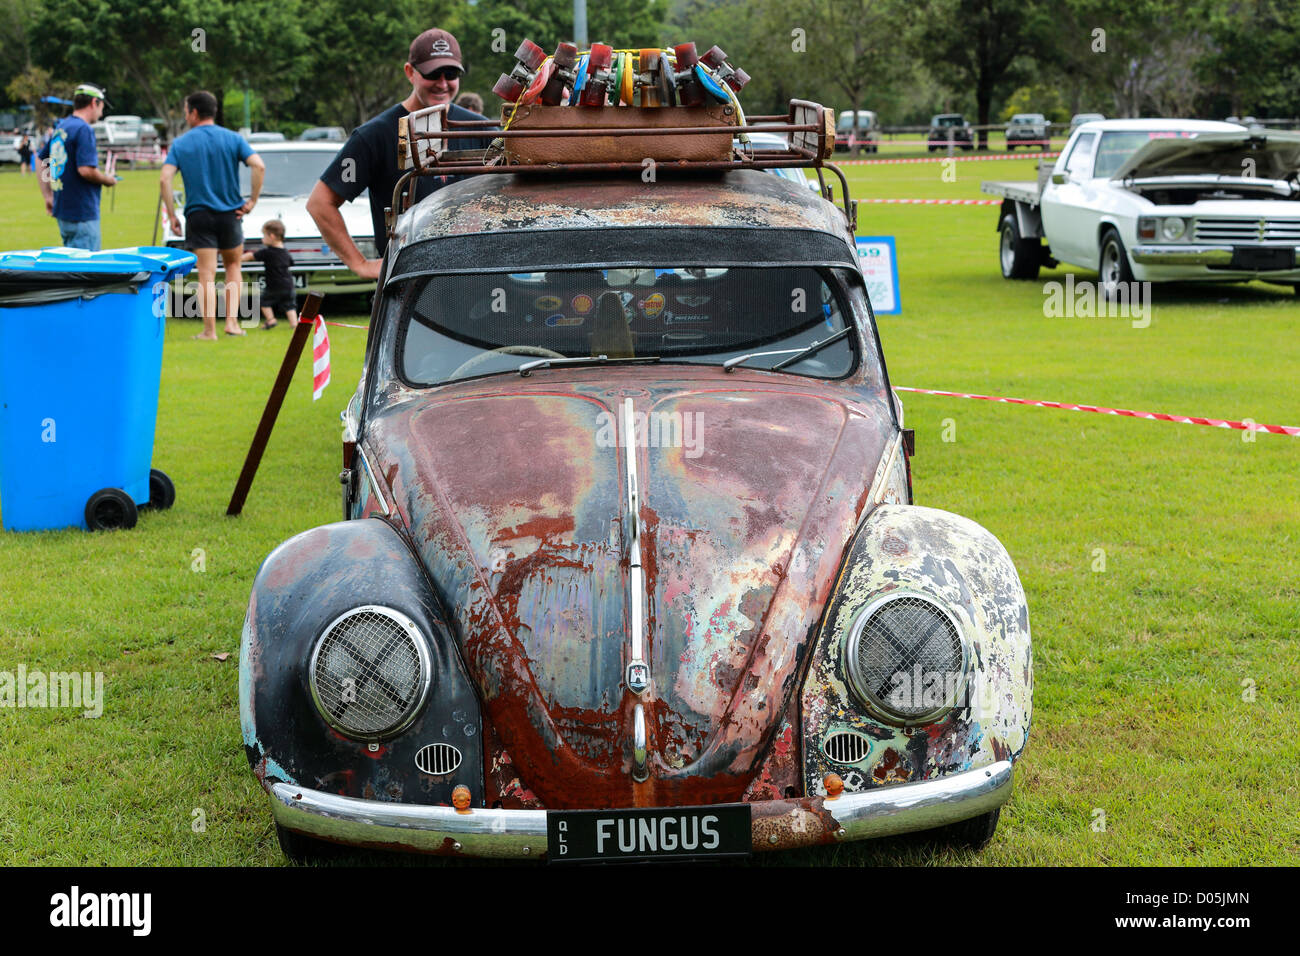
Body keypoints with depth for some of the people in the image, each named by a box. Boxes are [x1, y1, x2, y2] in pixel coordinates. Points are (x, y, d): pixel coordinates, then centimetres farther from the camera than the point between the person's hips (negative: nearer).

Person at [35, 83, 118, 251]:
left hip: (61, 210, 9)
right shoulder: (83, 129, -15)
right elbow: (86, 170, -24)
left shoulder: (60, 127, 14)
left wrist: (48, 196, 22)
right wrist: (108, 180, -6)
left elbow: (41, 162, 21)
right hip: (82, 213, -9)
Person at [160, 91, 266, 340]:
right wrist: (252, 200, -4)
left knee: (206, 274, -1)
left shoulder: (180, 144, 0)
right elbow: (259, 166, -11)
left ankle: (210, 330, -3)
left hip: (198, 215, -1)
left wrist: (171, 216, -4)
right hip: (230, 214, 1)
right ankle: (232, 321, 11)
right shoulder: (232, 139, 2)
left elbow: (165, 179, -11)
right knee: (233, 266, 19)